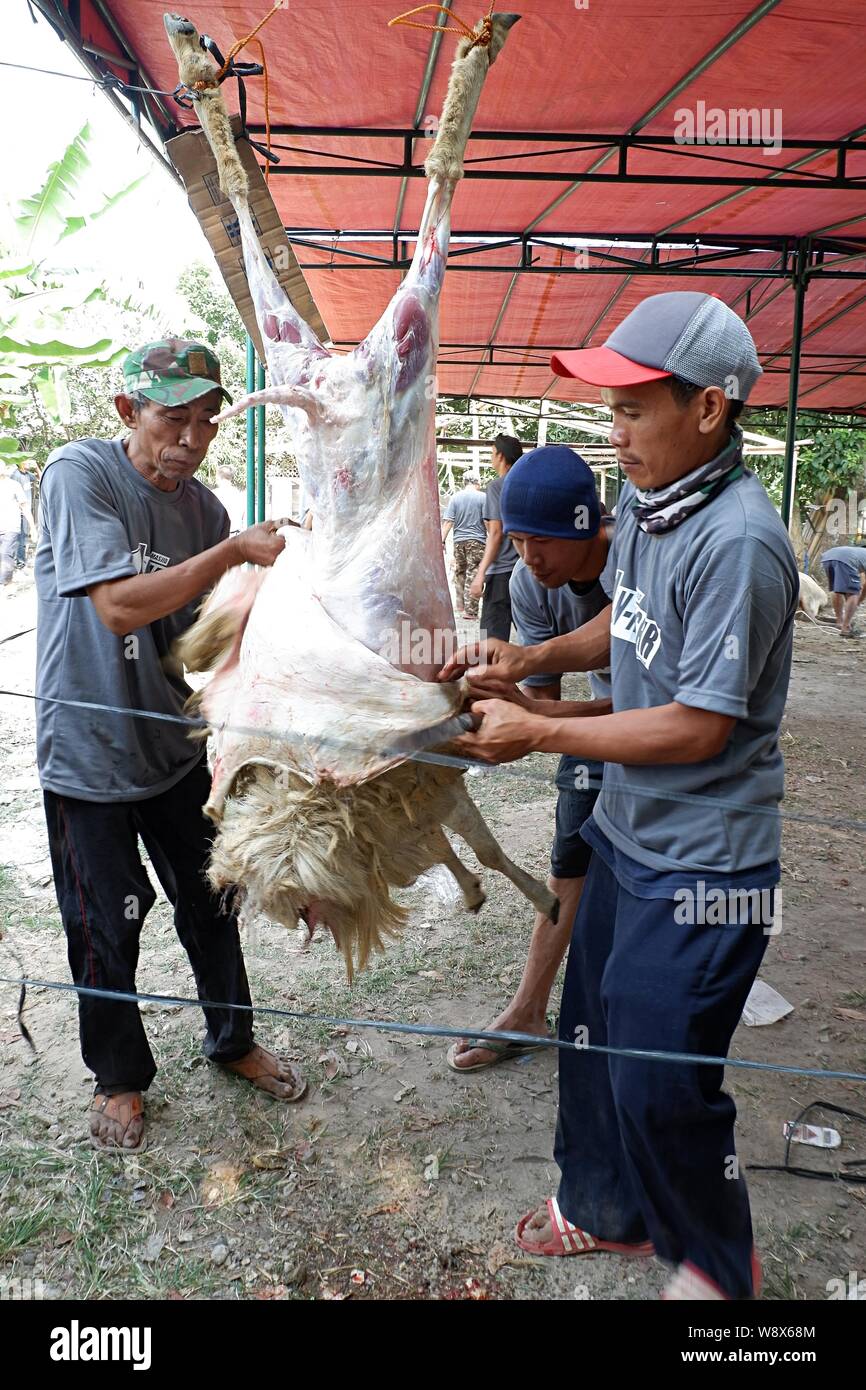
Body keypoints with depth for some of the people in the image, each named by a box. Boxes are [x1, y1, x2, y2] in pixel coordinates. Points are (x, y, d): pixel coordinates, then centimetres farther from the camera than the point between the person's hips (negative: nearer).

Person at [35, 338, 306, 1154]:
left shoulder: (203, 506, -1)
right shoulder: (78, 473, -17)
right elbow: (118, 607, -28)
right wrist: (234, 549, -30)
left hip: (175, 742, 5)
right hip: (88, 752, -5)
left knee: (210, 904, 17)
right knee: (106, 930, 9)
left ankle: (232, 1041, 40)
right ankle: (119, 1075, 34)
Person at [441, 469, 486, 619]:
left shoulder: (455, 497, 4)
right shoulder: (483, 497, -4)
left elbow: (448, 521, -1)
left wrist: (442, 540, 1)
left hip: (459, 541, 3)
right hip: (477, 540, -3)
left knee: (459, 574, 14)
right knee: (473, 575, -2)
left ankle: (460, 608, 19)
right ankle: (470, 610, -4)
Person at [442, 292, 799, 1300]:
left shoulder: (737, 541, -25)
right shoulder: (644, 500, 1)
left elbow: (697, 727, -24)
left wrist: (538, 733, -19)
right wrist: (532, 658, 0)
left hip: (699, 868, -8)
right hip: (626, 835, 9)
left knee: (660, 1080, 4)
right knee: (593, 1037, 22)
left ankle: (716, 1265, 34)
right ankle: (606, 1209, 47)